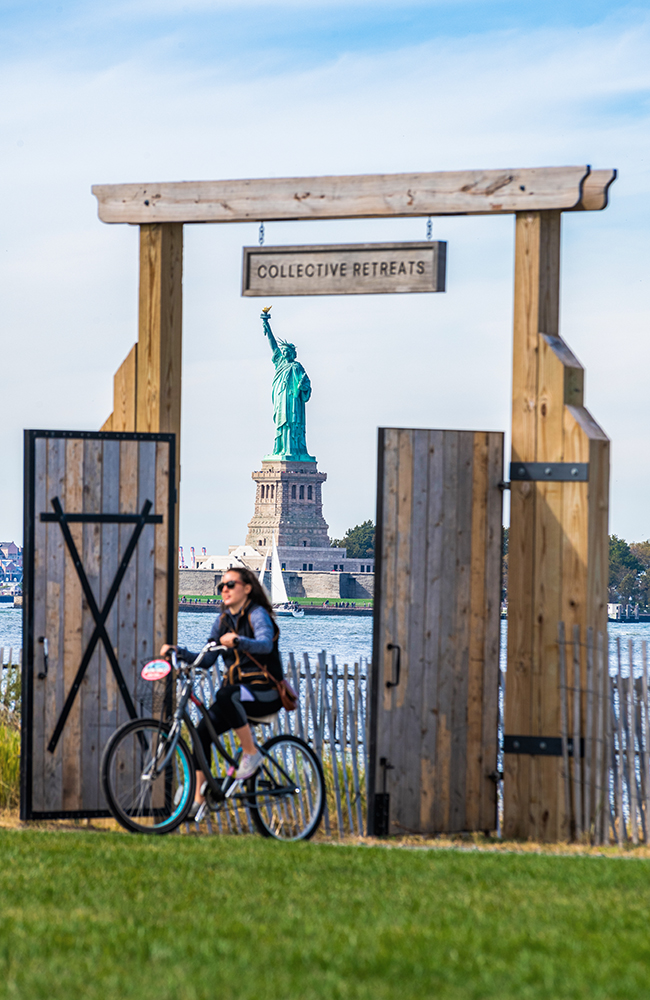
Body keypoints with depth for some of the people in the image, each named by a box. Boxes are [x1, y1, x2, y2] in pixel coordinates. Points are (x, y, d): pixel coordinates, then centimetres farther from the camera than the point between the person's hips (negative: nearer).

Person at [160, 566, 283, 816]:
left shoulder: (257, 614, -10)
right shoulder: (223, 620, 11)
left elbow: (265, 644, -32)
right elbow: (207, 660, 11)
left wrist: (238, 641, -50)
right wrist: (179, 652, -5)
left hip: (265, 694, -7)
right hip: (237, 695, 7)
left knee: (226, 694, -37)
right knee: (202, 731, -12)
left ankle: (251, 753, -22)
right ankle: (199, 798, -7)